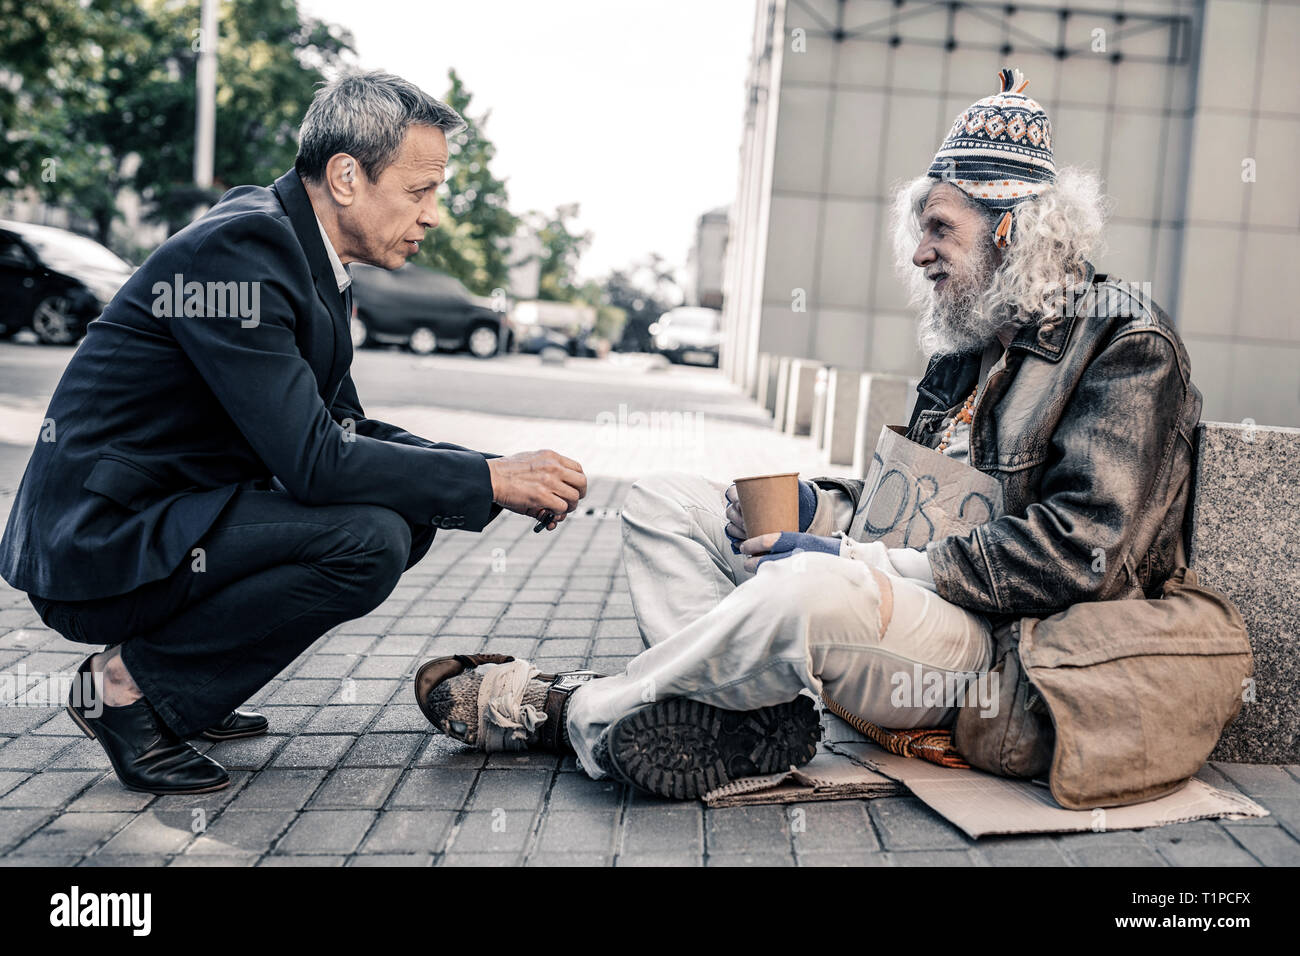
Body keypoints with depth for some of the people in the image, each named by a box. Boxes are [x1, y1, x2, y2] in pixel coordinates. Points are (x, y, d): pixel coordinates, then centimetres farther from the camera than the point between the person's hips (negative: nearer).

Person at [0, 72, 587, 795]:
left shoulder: (305, 254, 8)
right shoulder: (239, 248, -21)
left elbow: (343, 428, 12)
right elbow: (314, 459, -27)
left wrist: (497, 470, 0)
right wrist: (492, 481, -20)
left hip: (168, 516, 10)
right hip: (97, 546, -10)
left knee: (407, 514, 5)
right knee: (371, 539, -25)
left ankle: (186, 689, 10)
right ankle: (129, 680, -6)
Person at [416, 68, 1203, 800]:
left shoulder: (1129, 349, -8)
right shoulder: (968, 344, 17)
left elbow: (1081, 551, -20)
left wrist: (864, 560, -21)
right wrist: (816, 507, 2)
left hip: (999, 649, -9)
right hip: (908, 591, 9)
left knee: (814, 590, -40)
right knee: (663, 503, 3)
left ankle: (572, 711, -16)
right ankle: (749, 719, -19)